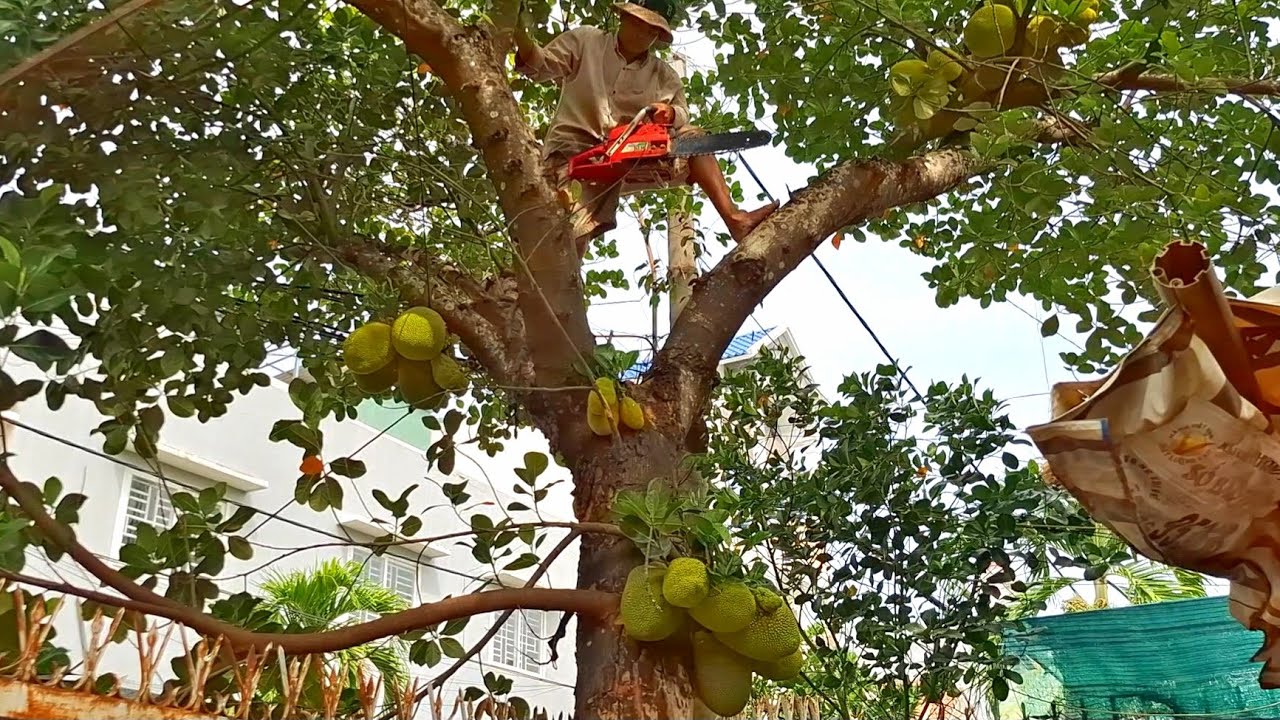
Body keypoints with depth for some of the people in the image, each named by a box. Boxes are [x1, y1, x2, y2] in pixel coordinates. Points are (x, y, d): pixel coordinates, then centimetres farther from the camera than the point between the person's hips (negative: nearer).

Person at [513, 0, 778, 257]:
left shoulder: (664, 75, 13)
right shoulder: (584, 41, 7)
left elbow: (683, 116, 3)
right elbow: (539, 65, 2)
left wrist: (671, 113, -23)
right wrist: (521, 36, -21)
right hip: (573, 150, -3)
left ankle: (734, 219, -19)